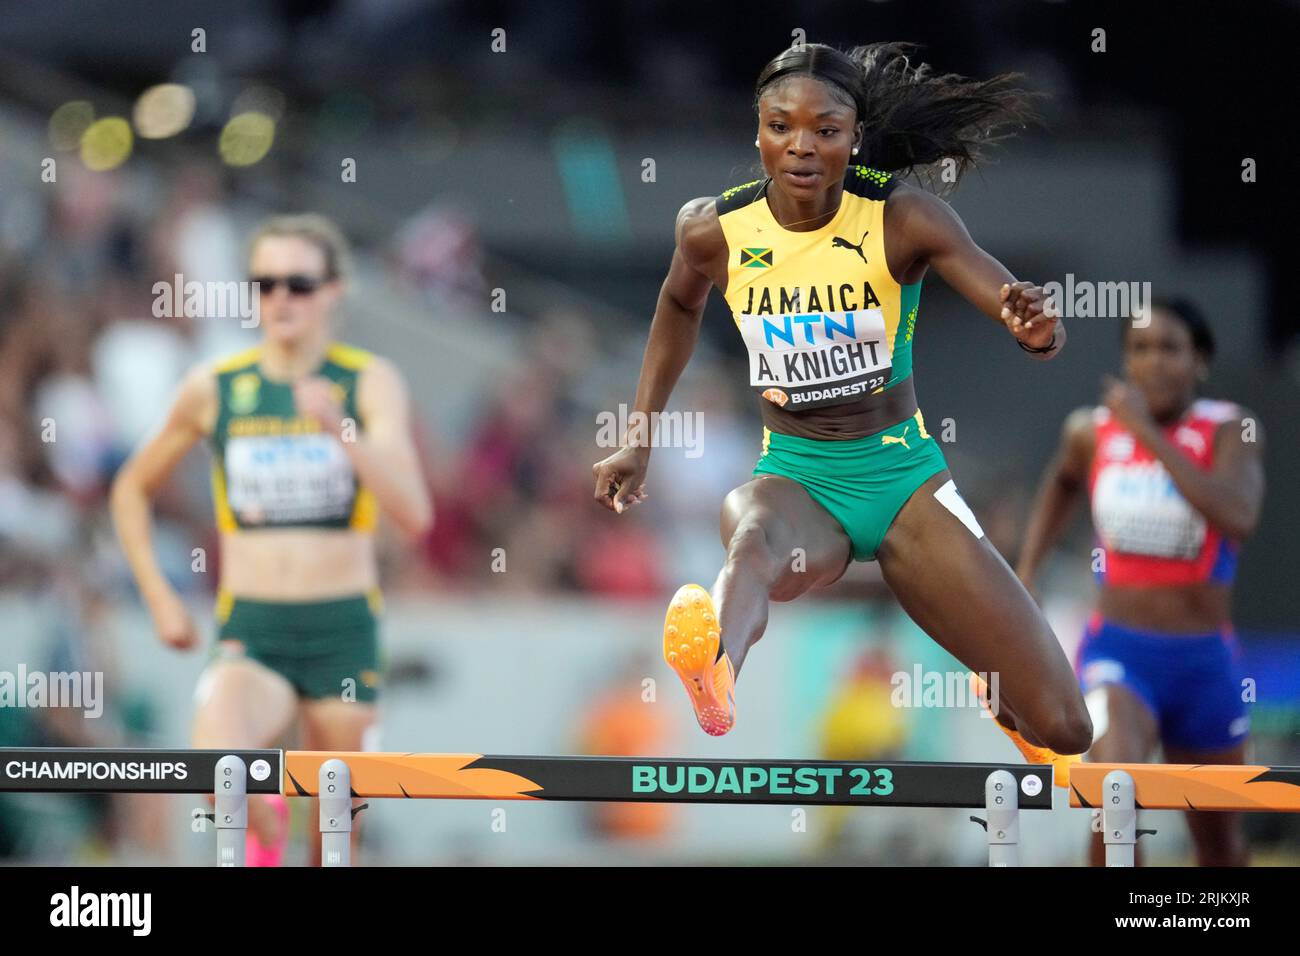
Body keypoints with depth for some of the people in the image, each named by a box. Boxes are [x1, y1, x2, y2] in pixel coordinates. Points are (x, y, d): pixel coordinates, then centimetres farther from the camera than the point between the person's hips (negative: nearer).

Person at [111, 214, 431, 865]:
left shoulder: (371, 383, -3)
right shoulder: (213, 389, 3)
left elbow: (414, 514, -16)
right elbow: (131, 490, 19)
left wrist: (341, 431, -30)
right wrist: (159, 600, 10)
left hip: (343, 633, 0)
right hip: (250, 634, 0)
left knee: (331, 847, 2)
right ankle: (265, 822, 3)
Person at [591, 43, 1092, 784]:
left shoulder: (904, 220, -13)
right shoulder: (714, 231, -6)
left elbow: (1042, 333, -20)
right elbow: (680, 307, 19)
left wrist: (1037, 327, -44)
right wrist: (639, 440, 17)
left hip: (902, 473, 0)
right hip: (796, 477, 0)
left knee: (1063, 729, -4)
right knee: (755, 542, -42)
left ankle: (1002, 706, 34)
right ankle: (714, 674, -76)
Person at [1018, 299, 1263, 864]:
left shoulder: (1231, 430, -9)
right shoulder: (1092, 431, 0)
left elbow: (1238, 517, -30)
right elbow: (1062, 484, 25)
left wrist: (1149, 433, -28)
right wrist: (1025, 575, 16)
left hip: (1205, 662, 0)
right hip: (1119, 653, 0)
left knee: (1219, 843, 15)